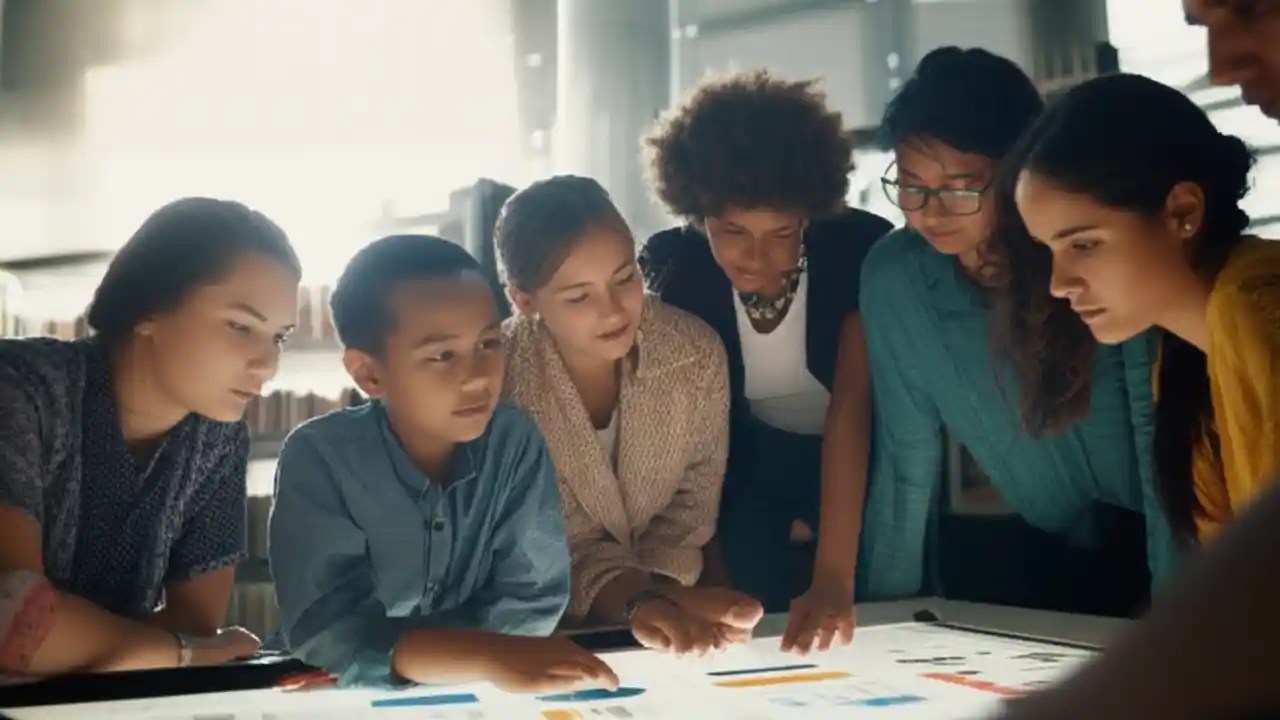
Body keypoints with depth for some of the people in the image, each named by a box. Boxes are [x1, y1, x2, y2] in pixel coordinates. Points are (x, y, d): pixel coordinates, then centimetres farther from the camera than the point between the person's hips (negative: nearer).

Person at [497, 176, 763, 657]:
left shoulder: (697, 354, -13)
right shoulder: (497, 380, -19)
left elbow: (692, 510, -2)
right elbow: (568, 546, -15)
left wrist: (661, 599, -16)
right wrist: (638, 600, -32)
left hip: (669, 597, 3)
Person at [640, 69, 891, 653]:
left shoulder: (861, 250, -25)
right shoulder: (675, 266, -18)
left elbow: (852, 408, -33)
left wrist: (834, 578, -42)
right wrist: (712, 572, -19)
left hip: (863, 468, -1)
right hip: (755, 468, 1)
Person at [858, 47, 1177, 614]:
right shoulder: (892, 277, -14)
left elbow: (1164, 438, -23)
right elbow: (906, 461, -6)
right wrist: (883, 610, -4)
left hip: (1162, 535, -2)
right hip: (1048, 546, 2)